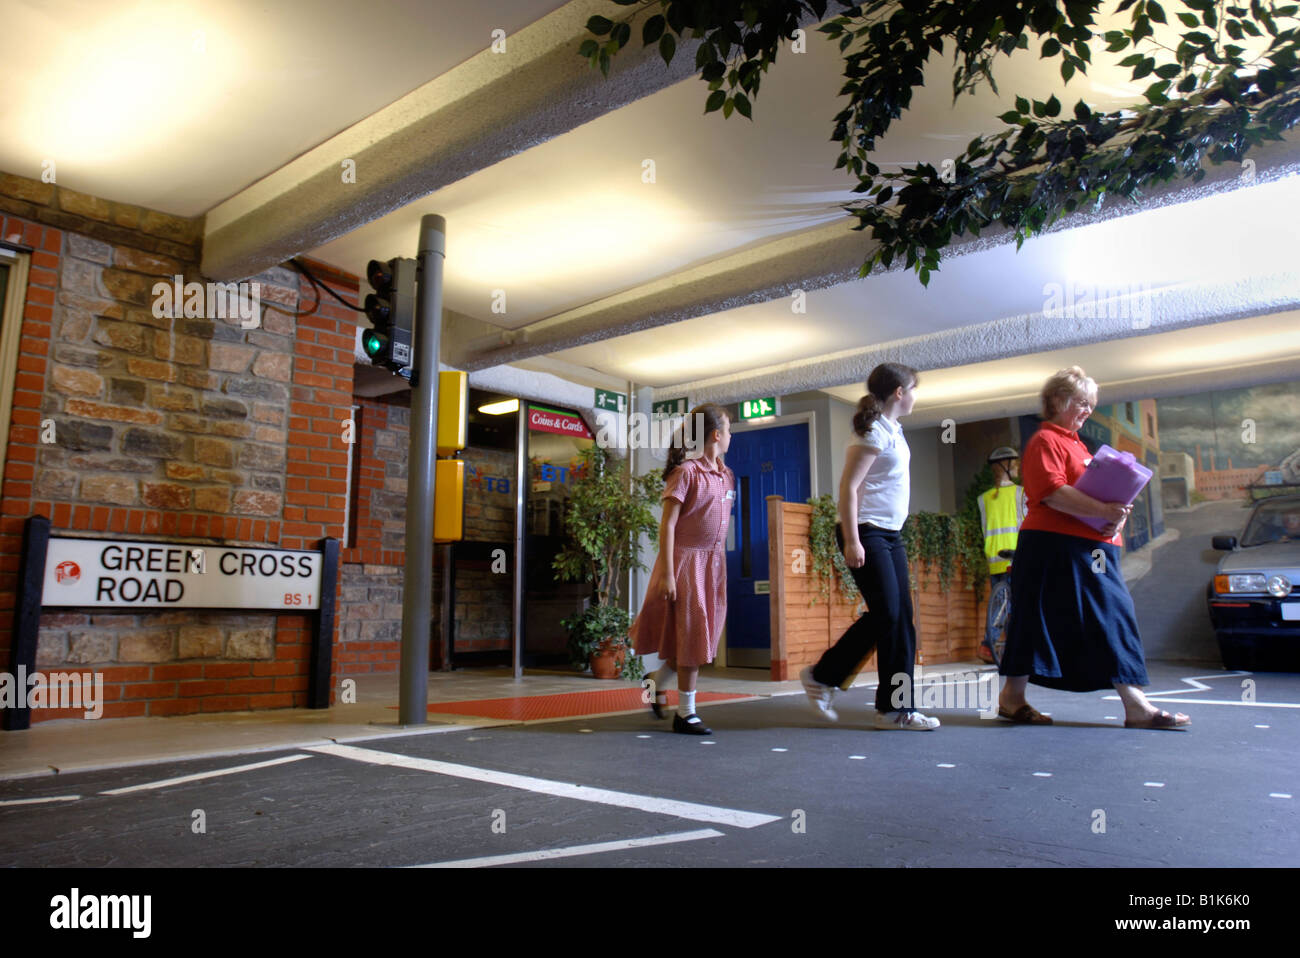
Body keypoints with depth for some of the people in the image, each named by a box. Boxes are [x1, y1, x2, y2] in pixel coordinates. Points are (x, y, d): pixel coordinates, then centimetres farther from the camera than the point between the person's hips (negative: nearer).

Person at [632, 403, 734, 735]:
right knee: (691, 634, -2)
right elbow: (667, 524, -14)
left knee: (702, 634, 12)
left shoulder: (727, 475, 12)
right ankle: (685, 713, 10)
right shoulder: (686, 471, -11)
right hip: (686, 559, -8)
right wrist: (667, 574, -18)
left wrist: (721, 564, 15)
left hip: (714, 562, 8)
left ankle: (658, 682, 33)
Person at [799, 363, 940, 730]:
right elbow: (848, 487, -18)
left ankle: (897, 708, 14)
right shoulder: (874, 432, -12)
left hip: (891, 535, 9)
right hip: (868, 533, -9)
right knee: (885, 614, -9)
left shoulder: (892, 430, 15)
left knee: (901, 618, 7)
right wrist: (852, 541, -22)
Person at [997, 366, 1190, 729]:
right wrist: (1102, 511, -24)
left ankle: (1136, 706, 7)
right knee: (1039, 622, -4)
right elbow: (1051, 492, -20)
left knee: (1113, 617, 6)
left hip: (1091, 548, 10)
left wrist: (1117, 515, 4)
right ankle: (1011, 698, 6)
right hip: (1054, 547, -10)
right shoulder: (1045, 441, -6)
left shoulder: (1077, 444, 24)